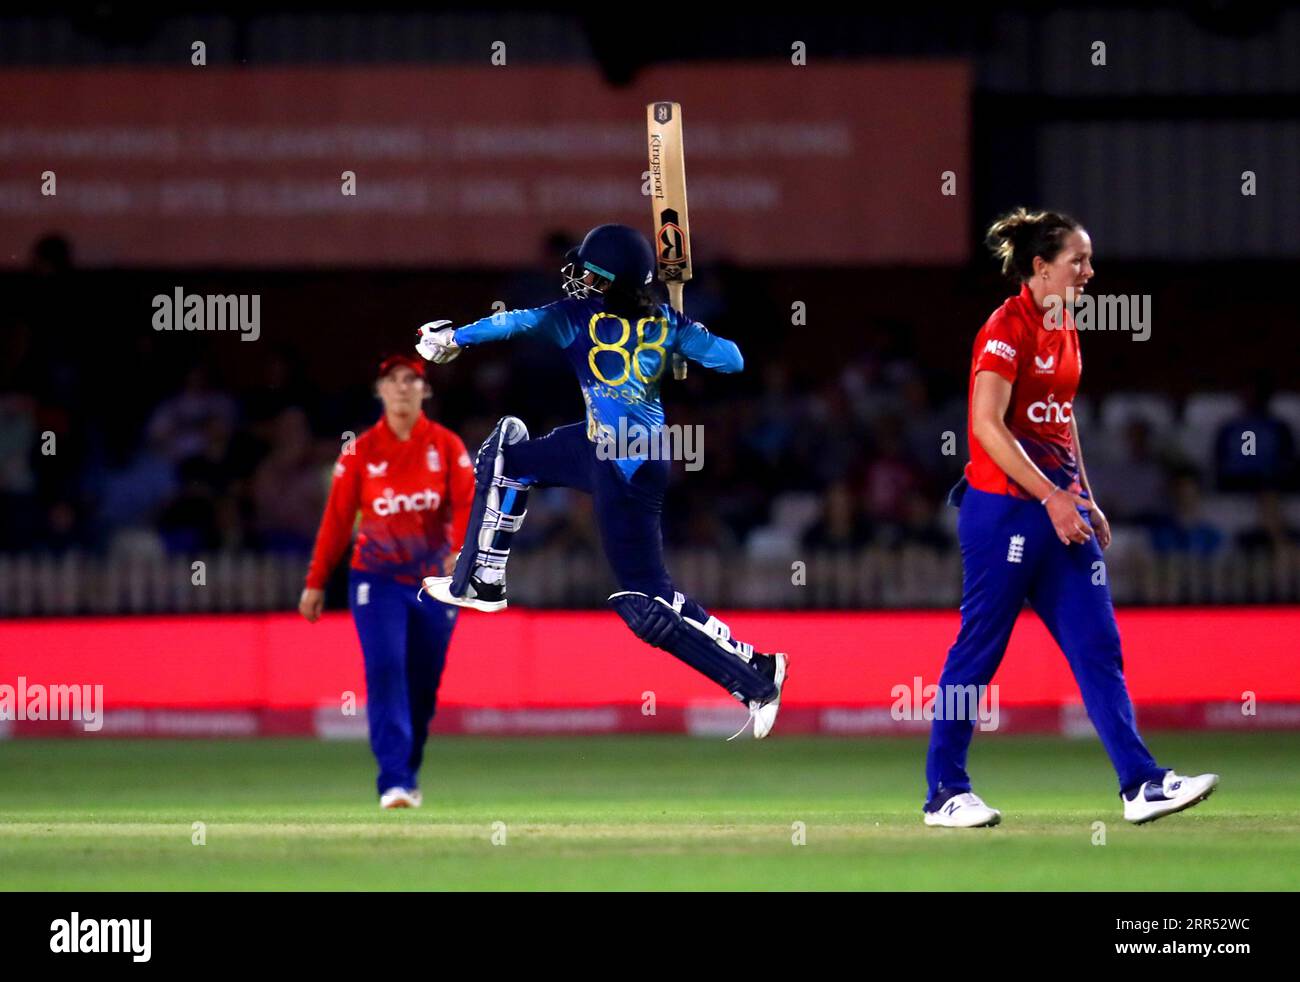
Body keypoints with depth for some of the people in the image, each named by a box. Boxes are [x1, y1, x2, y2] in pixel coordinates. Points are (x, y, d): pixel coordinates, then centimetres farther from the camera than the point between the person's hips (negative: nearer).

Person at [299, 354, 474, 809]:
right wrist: (316, 583, -2)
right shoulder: (360, 452, 0)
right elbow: (337, 518, 1)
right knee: (385, 671, -17)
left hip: (434, 582, 1)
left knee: (423, 686, 7)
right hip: (377, 580, -1)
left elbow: (467, 502, -11)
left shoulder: (447, 446, 0)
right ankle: (394, 784, -21)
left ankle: (408, 774, 27)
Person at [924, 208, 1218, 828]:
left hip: (1059, 508, 8)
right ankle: (945, 793, 7)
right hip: (1004, 508, -8)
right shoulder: (1008, 328, -13)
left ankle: (1141, 784, -2)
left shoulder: (1064, 331, 14)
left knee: (1097, 647, 2)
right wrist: (1052, 497, -23)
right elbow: (987, 424, -21)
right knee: (978, 650, -1)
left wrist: (1085, 498, 20)